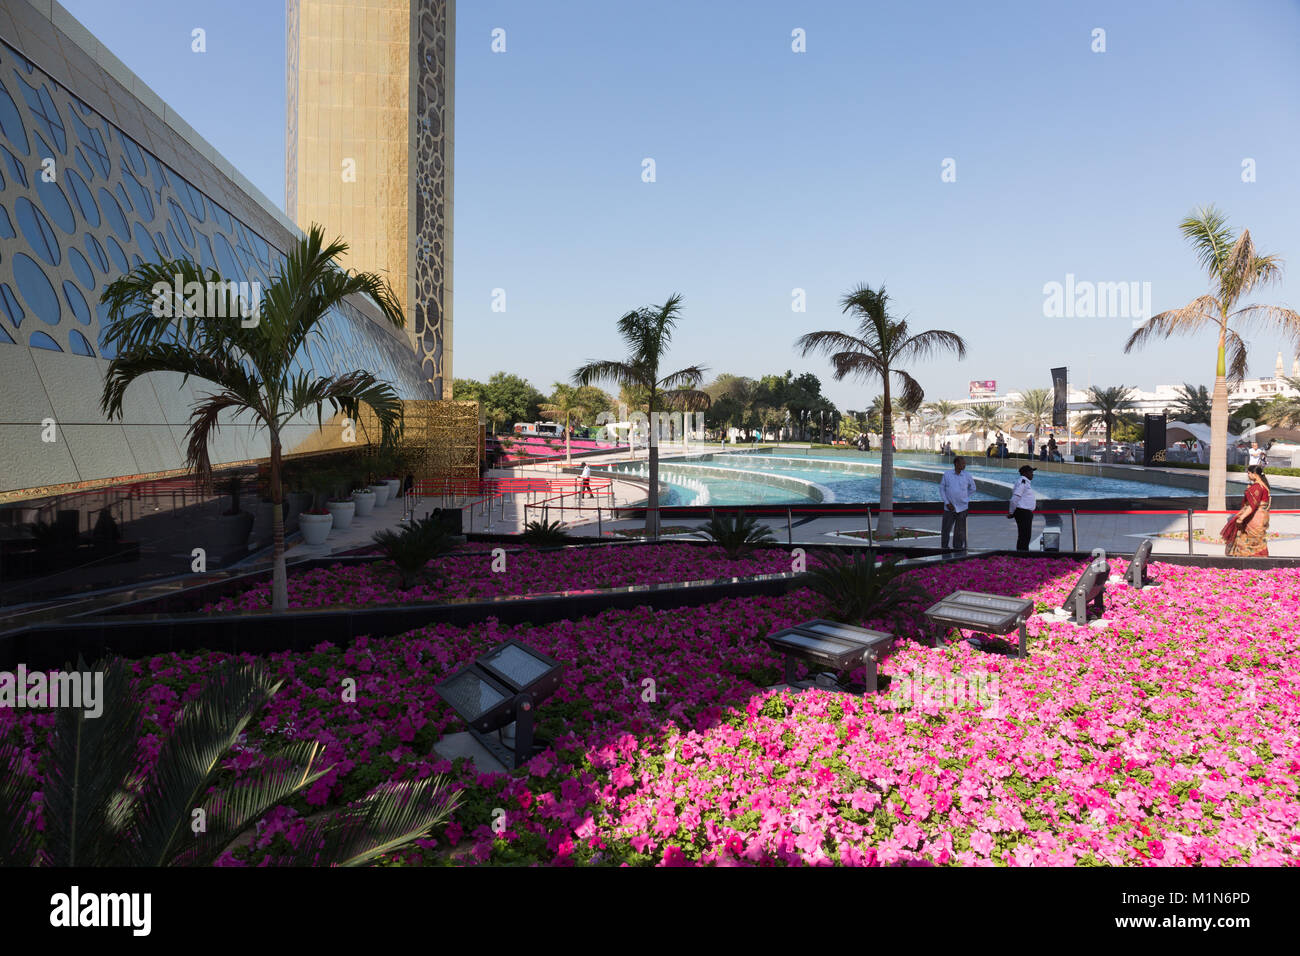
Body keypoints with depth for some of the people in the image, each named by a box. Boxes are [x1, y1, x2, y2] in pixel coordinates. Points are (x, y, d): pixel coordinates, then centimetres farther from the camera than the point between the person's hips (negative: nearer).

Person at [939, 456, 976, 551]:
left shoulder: (967, 476, 1)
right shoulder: (947, 474, -1)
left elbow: (972, 488, 17)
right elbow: (942, 489, 3)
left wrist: (964, 497, 10)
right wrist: (947, 503, -4)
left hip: (962, 507, 0)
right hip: (949, 507, 0)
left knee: (960, 531, 3)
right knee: (945, 529, 3)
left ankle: (958, 547, 14)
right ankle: (944, 547, 18)